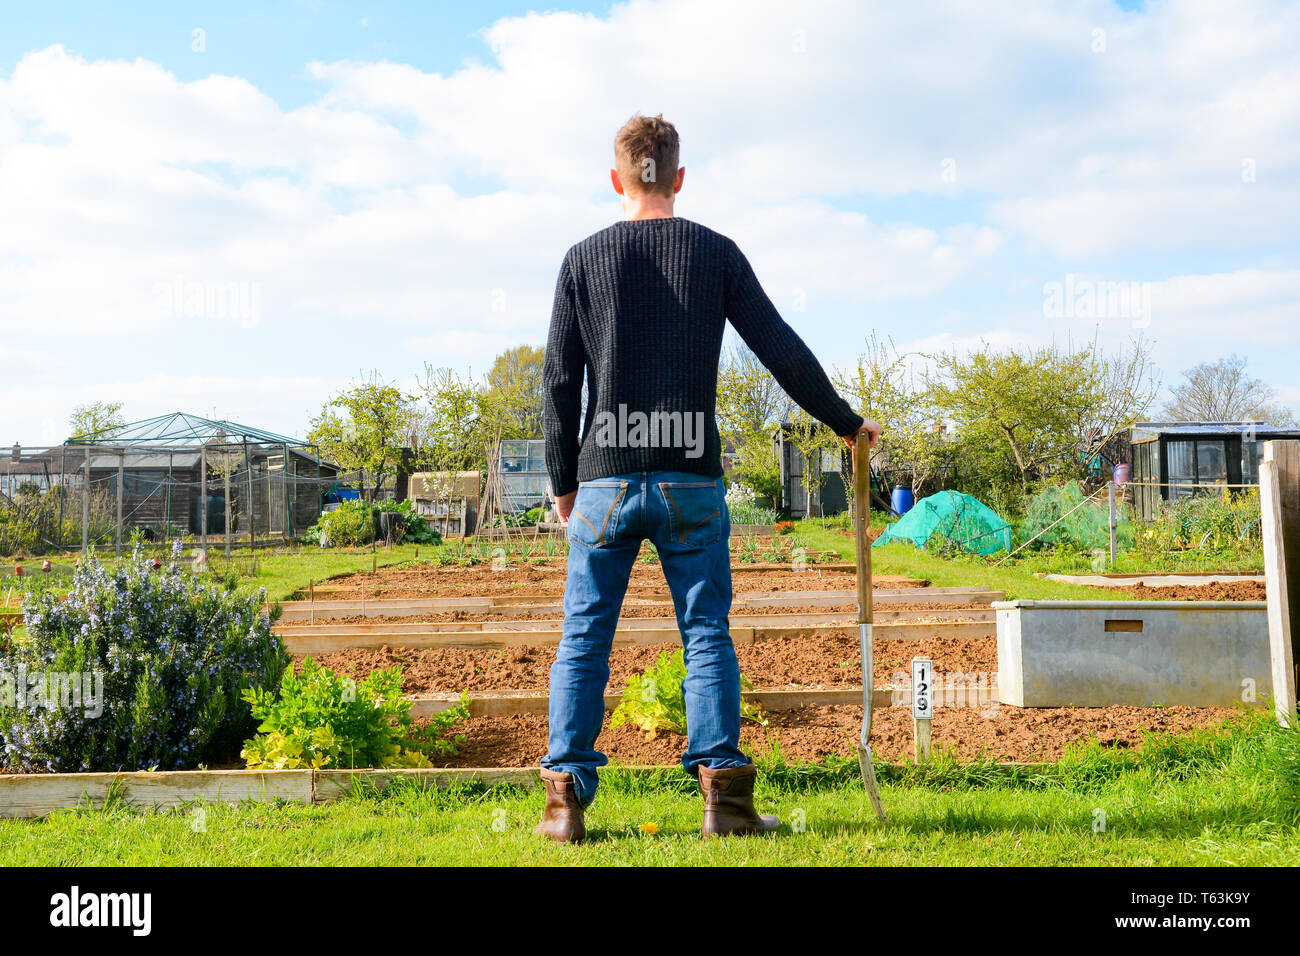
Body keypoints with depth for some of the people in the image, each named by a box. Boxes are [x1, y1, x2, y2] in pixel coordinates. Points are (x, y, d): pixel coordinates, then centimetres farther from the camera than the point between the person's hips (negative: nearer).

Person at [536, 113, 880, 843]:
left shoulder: (584, 259, 5)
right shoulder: (716, 253, 5)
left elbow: (560, 381, 3)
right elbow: (783, 351, 6)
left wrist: (563, 483, 11)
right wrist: (849, 423, 18)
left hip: (605, 479, 0)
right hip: (692, 481, 0)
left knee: (584, 640, 6)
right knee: (707, 637, 5)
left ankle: (567, 798, 5)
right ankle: (724, 795, 1)